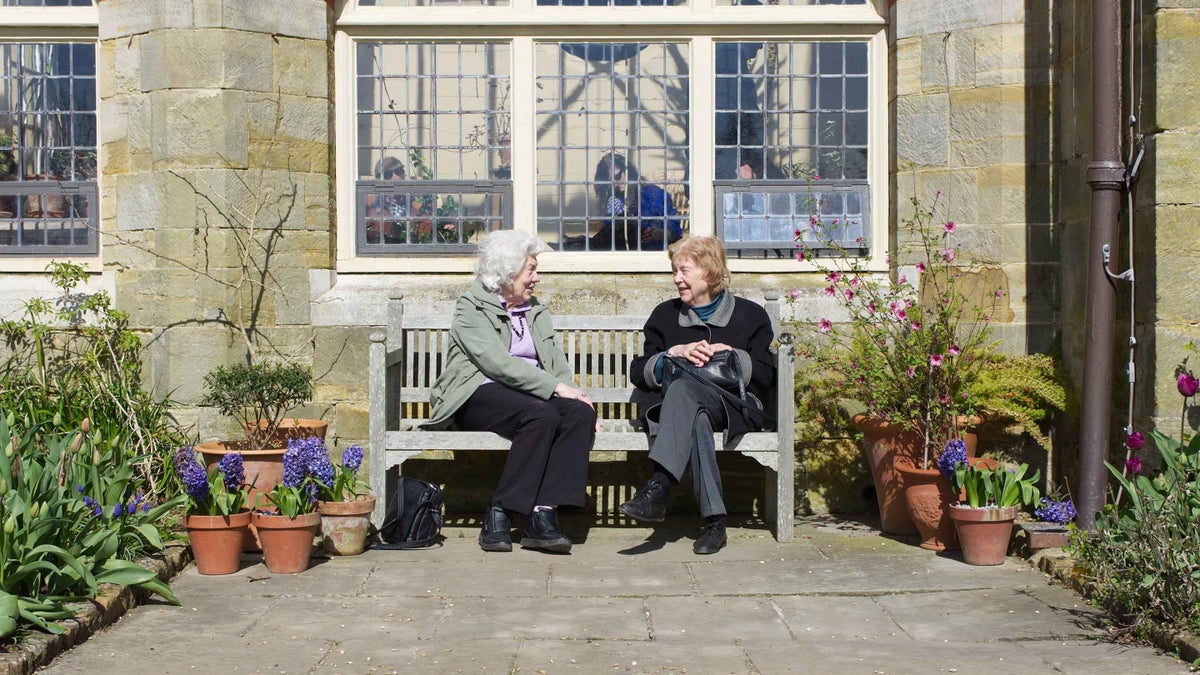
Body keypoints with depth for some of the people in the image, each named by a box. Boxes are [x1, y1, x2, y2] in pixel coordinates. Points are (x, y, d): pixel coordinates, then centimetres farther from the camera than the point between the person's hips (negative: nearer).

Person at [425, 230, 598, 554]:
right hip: (480, 395, -6)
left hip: (532, 394, 6)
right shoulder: (471, 307, 0)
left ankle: (543, 514, -32)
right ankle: (498, 515, -27)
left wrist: (575, 396, -7)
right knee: (542, 415, -34)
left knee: (580, 413, -24)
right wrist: (555, 387, -20)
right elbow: (498, 362, -14)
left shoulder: (534, 309, 22)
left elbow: (557, 362, 14)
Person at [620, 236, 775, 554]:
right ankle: (714, 521, -46)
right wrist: (673, 354, -4)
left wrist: (730, 354, -8)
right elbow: (639, 373, 13)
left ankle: (657, 489, -50)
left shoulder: (750, 315, 14)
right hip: (686, 409, 2)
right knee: (696, 420, -39)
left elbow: (765, 376, 6)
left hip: (736, 407, -2)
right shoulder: (665, 316, 21)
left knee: (682, 387, -37)